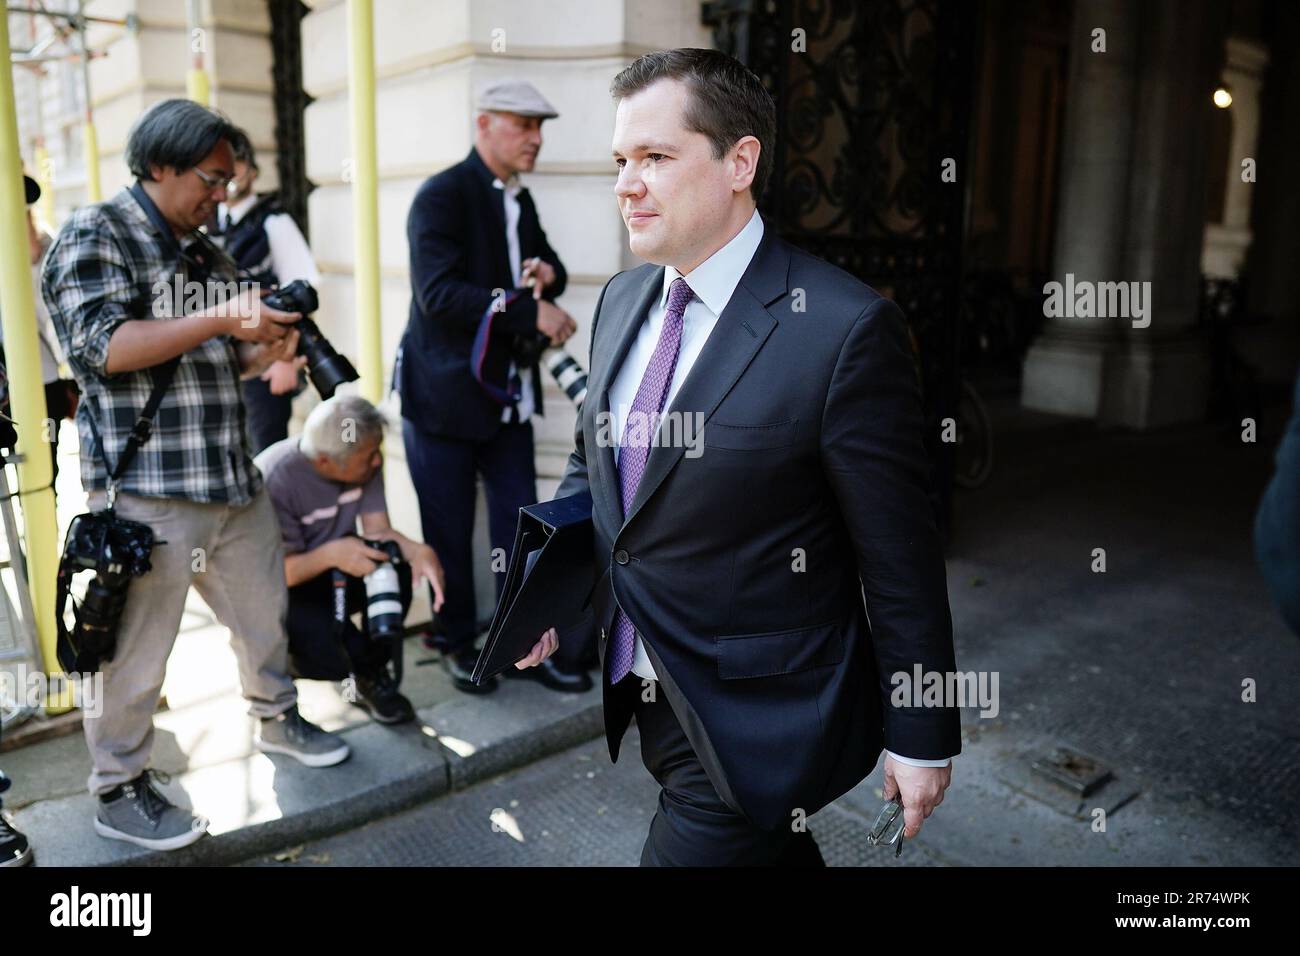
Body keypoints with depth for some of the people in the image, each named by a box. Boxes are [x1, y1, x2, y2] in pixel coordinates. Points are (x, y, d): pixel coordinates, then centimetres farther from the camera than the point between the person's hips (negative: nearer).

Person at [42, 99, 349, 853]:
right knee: (135, 650, 3)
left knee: (267, 609, 19)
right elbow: (105, 345, -19)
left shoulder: (202, 251, 17)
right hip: (144, 489, -8)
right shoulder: (94, 236, -6)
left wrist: (263, 350, 3)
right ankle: (120, 791, 20)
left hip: (233, 479, 8)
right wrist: (222, 319, -23)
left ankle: (278, 719, 40)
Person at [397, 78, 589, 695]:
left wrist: (549, 273, -1)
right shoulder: (442, 196, -12)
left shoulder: (519, 201, 12)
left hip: (507, 391, 7)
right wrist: (531, 312, -26)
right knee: (449, 528, 5)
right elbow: (438, 293, -23)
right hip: (444, 391, -7)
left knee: (518, 521, 8)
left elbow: (546, 265, 24)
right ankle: (457, 643, 23)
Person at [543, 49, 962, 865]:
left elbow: (901, 556, -16)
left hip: (757, 729, -7)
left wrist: (922, 736, -9)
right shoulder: (622, 299, 2)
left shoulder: (844, 329, -21)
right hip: (646, 697, 7)